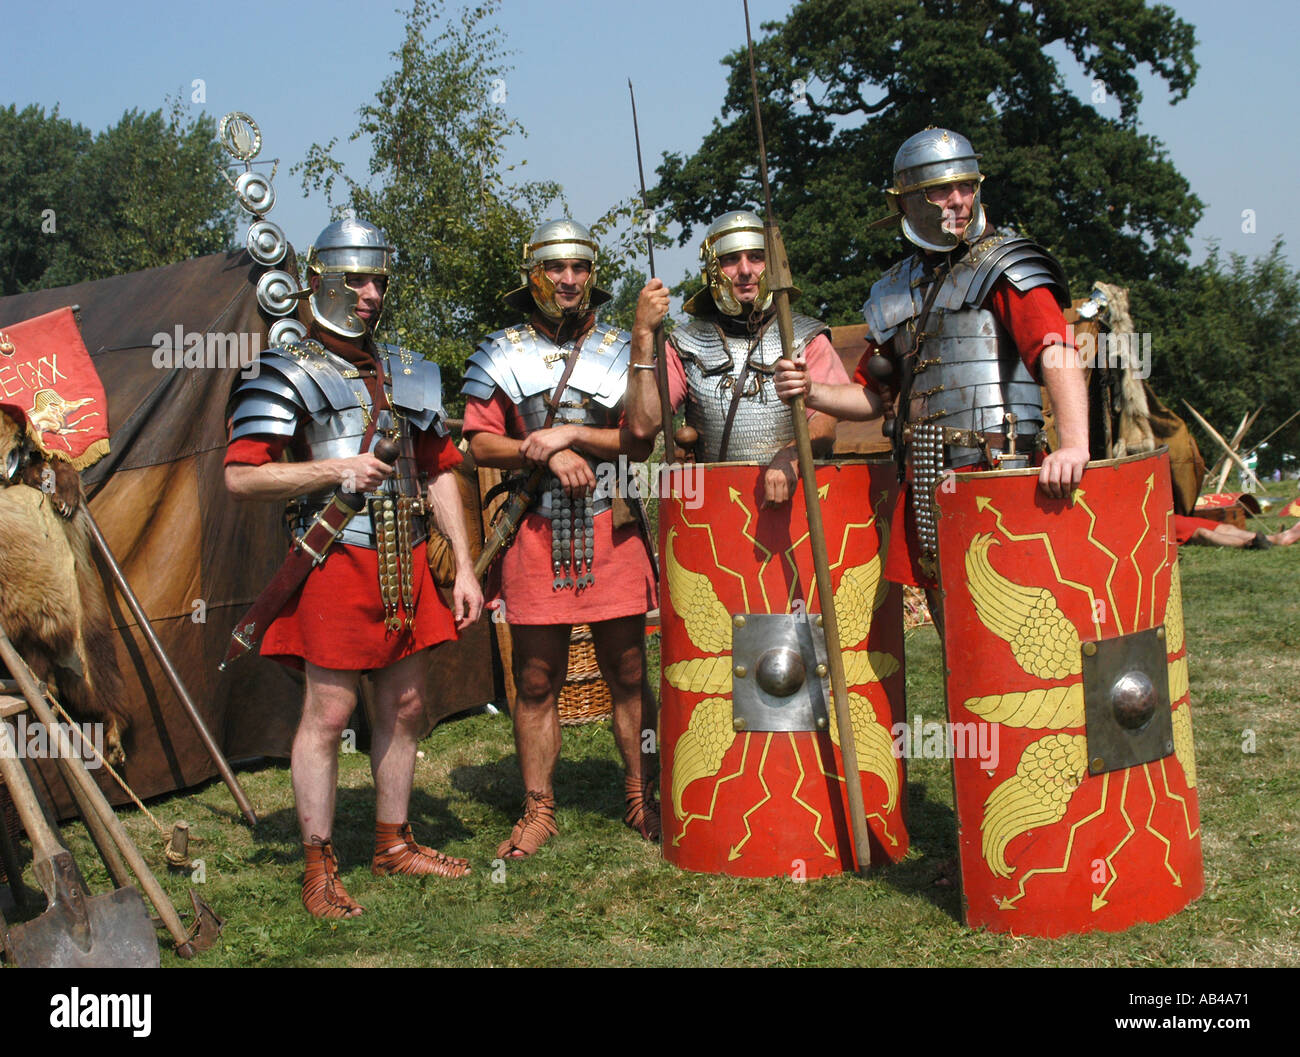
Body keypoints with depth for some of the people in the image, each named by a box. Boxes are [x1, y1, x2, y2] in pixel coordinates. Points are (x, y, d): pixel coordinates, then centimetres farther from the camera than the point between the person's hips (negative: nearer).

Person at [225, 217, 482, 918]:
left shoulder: (408, 374, 16)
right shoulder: (289, 375, -3)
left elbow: (441, 473, 17)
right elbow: (239, 477, -10)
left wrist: (463, 567, 11)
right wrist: (333, 471, -16)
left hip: (406, 564, 6)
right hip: (335, 565, -6)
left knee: (404, 708, 13)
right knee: (327, 712, -3)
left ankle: (393, 843, 27)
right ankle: (319, 867, 7)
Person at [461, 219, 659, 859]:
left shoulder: (620, 351, 9)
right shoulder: (500, 356, 8)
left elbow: (641, 441, 1)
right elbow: (481, 445, 1)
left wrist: (572, 433, -11)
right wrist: (546, 453, -13)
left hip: (611, 529, 0)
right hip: (534, 534, 0)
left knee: (627, 672, 5)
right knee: (536, 681, 5)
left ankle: (641, 800, 17)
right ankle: (537, 812, 15)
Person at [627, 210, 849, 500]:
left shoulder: (807, 339, 11)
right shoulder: (687, 345, 13)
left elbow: (824, 423, -3)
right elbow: (644, 425, 0)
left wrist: (790, 458, -25)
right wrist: (644, 334, -4)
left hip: (797, 500, -1)